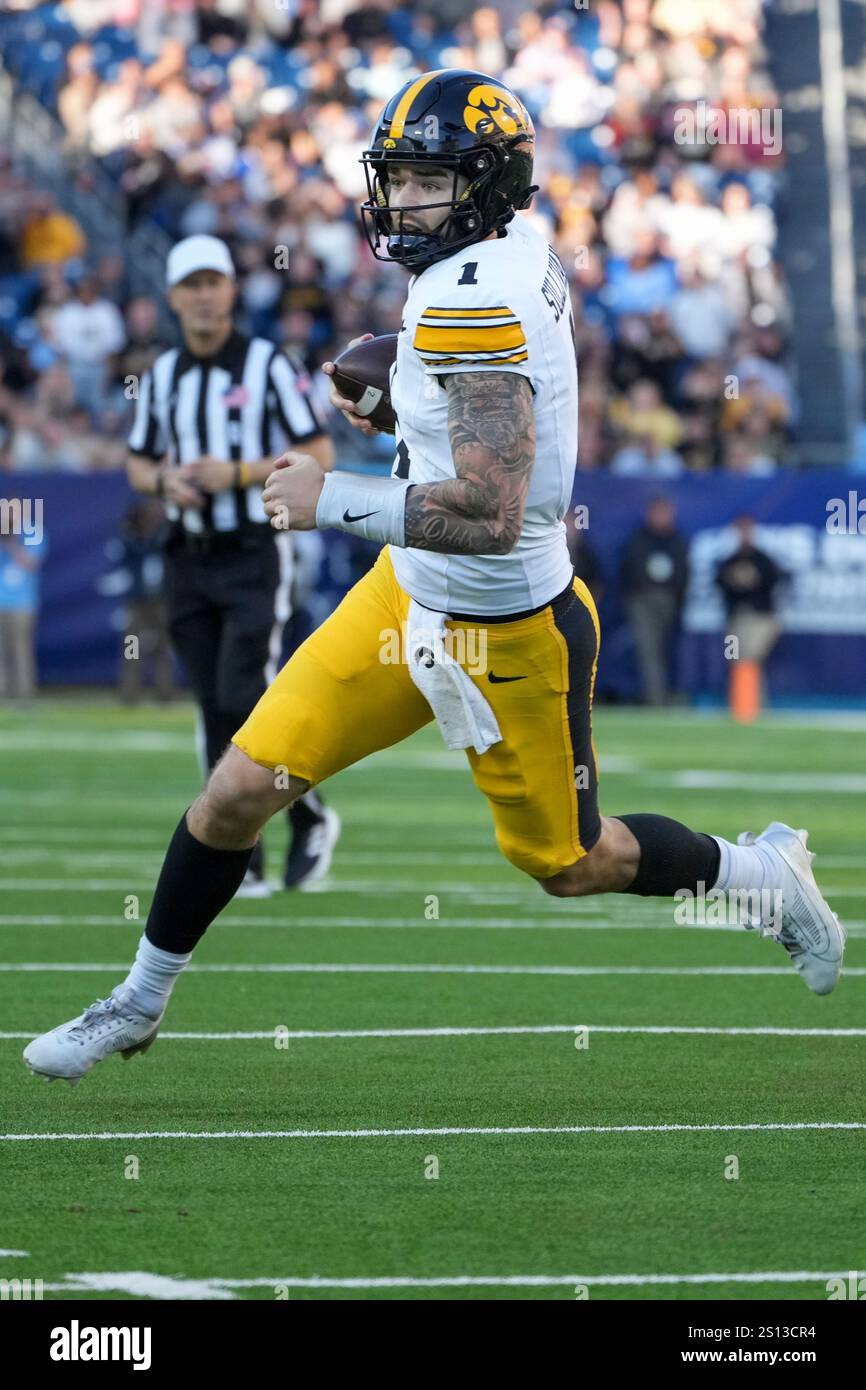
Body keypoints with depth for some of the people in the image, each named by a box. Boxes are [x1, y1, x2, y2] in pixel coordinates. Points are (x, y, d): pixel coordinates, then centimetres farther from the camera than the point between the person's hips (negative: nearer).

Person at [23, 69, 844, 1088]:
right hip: (410, 594, 8)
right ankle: (139, 1004, 19)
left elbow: (490, 513, -35)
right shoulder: (524, 254, -3)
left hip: (508, 634, -8)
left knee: (567, 863, 14)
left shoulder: (475, 303, -30)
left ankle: (765, 875, 38)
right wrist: (397, 396, 10)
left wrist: (333, 501, -30)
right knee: (239, 793, 3)